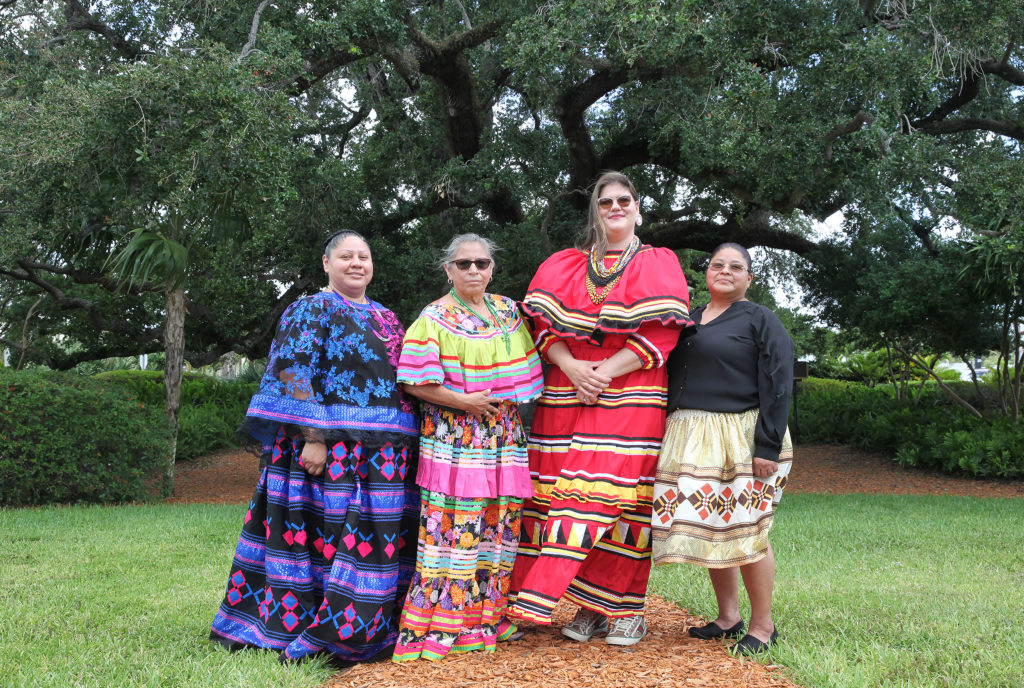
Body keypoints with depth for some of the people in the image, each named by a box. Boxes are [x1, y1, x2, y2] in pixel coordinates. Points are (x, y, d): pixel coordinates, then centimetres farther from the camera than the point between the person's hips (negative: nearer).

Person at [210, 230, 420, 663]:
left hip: (383, 456, 7)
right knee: (323, 531, -6)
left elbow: (406, 379, 22)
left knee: (380, 539, 7)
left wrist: (402, 451, 16)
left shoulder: (384, 318, 20)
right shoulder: (310, 311, -1)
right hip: (328, 449, -7)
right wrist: (313, 439, -20)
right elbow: (295, 376, -11)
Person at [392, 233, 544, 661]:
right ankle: (440, 624, 1)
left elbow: (521, 367, 23)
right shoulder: (434, 318, -3)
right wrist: (463, 401, -14)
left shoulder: (507, 310, 14)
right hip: (455, 438, -6)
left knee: (500, 525, 7)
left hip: (505, 436, 6)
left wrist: (511, 401, 10)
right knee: (453, 526, -8)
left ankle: (489, 616, 19)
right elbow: (414, 381, -10)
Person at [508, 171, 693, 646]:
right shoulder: (564, 266, 18)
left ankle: (625, 609, 5)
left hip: (630, 396, -2)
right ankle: (588, 607, 6)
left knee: (621, 497, -6)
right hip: (567, 394, 3)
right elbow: (545, 323, 7)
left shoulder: (659, 264, 11)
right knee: (564, 493, -3)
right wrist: (571, 367, -10)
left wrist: (608, 370, -12)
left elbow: (661, 330, -2)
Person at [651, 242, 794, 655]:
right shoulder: (689, 320, 16)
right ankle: (728, 618, 23)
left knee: (746, 532, -3)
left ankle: (762, 626, 10)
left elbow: (776, 387, -8)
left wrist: (768, 447, -16)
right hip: (691, 441, 6)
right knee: (709, 529, 9)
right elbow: (672, 379, 19)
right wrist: (672, 438, 12)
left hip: (740, 442, -6)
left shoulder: (761, 321, 0)